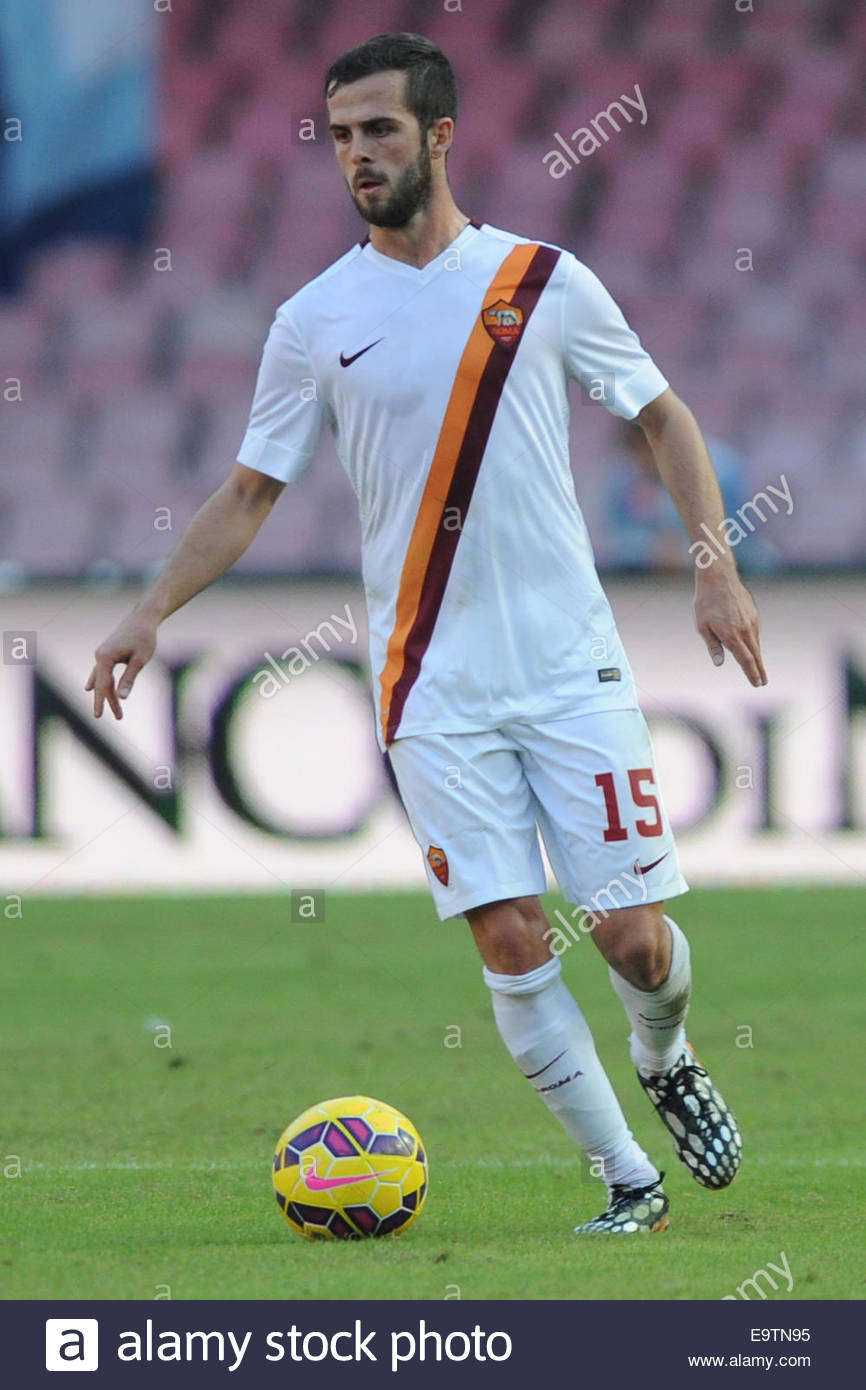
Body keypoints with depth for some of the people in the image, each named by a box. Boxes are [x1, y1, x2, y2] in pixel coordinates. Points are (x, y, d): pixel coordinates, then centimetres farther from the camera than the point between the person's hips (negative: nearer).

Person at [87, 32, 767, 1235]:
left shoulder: (544, 281, 0)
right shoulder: (315, 322, 1)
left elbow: (661, 415, 10)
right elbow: (251, 491, 8)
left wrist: (717, 571, 1)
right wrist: (152, 612, -3)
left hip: (572, 664, 0)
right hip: (434, 688, 0)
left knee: (633, 936, -4)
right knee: (511, 942, -9)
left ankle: (666, 1060, 31)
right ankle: (629, 1181, 4)